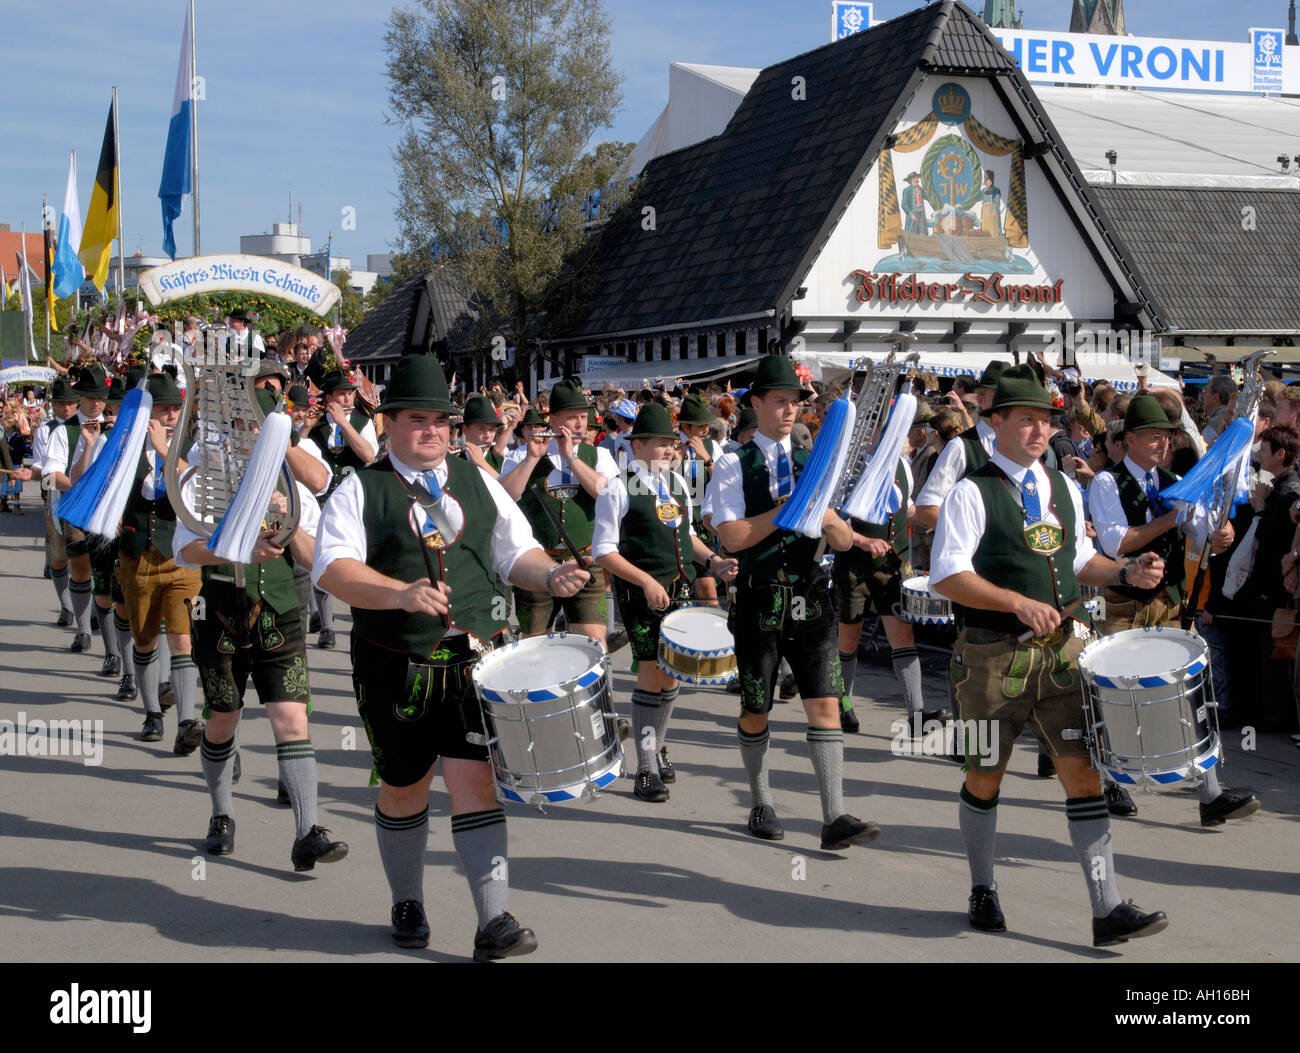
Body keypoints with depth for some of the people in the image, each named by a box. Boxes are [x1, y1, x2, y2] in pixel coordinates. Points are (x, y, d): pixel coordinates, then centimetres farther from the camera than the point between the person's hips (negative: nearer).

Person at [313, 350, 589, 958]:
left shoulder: (476, 481, 11)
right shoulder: (359, 491, -2)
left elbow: (515, 551, 17)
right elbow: (333, 568, -15)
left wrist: (550, 576, -5)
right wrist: (401, 594, -31)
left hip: (474, 661, 2)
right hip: (395, 669, -1)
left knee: (476, 778, -8)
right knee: (403, 790, 11)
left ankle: (493, 922, -7)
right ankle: (407, 905, 32)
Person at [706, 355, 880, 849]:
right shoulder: (733, 466, -1)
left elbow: (845, 543, 7)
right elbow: (732, 537, -14)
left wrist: (828, 518, -15)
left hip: (811, 600, 3)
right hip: (760, 601, -2)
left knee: (825, 703, -7)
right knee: (755, 710, 8)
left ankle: (834, 818, -8)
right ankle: (761, 804, 27)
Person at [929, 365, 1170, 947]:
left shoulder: (1063, 489, 11)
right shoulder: (972, 492, -8)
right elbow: (947, 576, -15)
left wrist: (1127, 573, 6)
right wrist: (1020, 603, -24)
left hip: (1064, 649, 4)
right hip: (994, 657, -4)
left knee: (1083, 769, -4)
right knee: (985, 777, 10)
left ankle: (1108, 910, -3)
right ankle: (982, 891, 31)